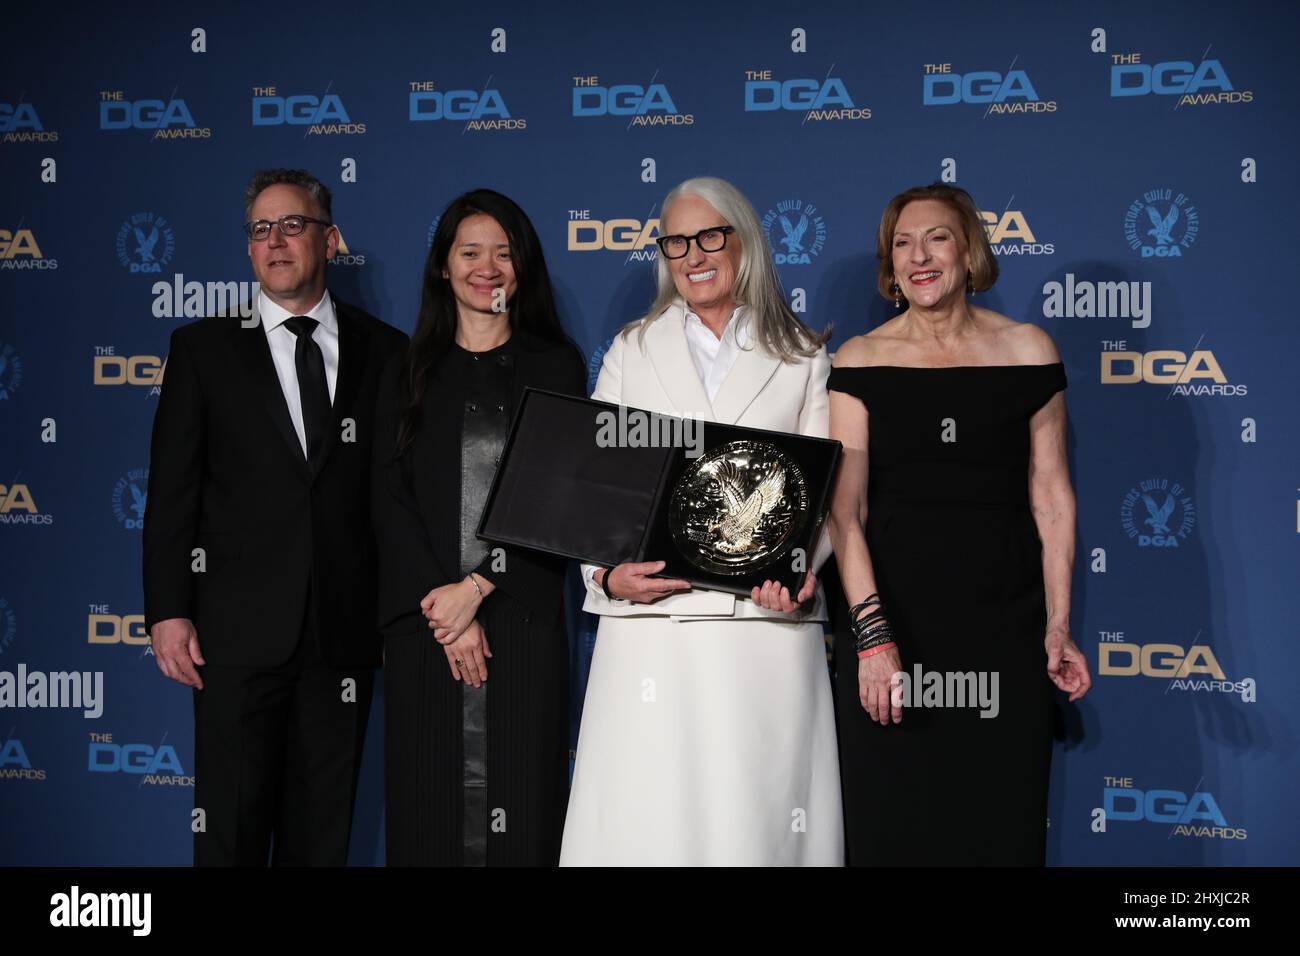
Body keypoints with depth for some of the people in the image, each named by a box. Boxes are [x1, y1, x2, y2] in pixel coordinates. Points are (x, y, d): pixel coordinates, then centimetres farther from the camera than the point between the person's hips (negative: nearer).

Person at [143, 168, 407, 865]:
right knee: (230, 829, 3)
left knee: (323, 832, 10)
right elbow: (171, 488, 2)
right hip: (239, 631, -1)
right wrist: (168, 611, -4)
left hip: (345, 630, 1)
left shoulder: (383, 352, 8)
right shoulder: (203, 348, 6)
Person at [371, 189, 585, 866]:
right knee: (431, 797, 4)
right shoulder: (409, 373, 11)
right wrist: (439, 605, -9)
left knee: (520, 797, 0)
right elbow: (390, 500, 3)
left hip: (523, 615, -1)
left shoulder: (555, 366, 7)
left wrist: (478, 587, -10)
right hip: (424, 622, 1)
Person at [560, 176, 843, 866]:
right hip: (651, 620, 1)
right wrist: (608, 576, -8)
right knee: (648, 815, -2)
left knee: (759, 806, -1)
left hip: (767, 621, 0)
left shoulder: (802, 359, 13)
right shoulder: (632, 351, 15)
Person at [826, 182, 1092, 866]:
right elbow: (844, 509, -6)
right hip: (892, 621, -1)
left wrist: (1058, 627, 1)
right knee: (891, 829, 5)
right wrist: (873, 632, -16)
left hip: (1003, 629, 1)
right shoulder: (860, 361, 1)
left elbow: (1051, 496, 6)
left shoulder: (1027, 350, 4)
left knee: (1003, 828, 5)